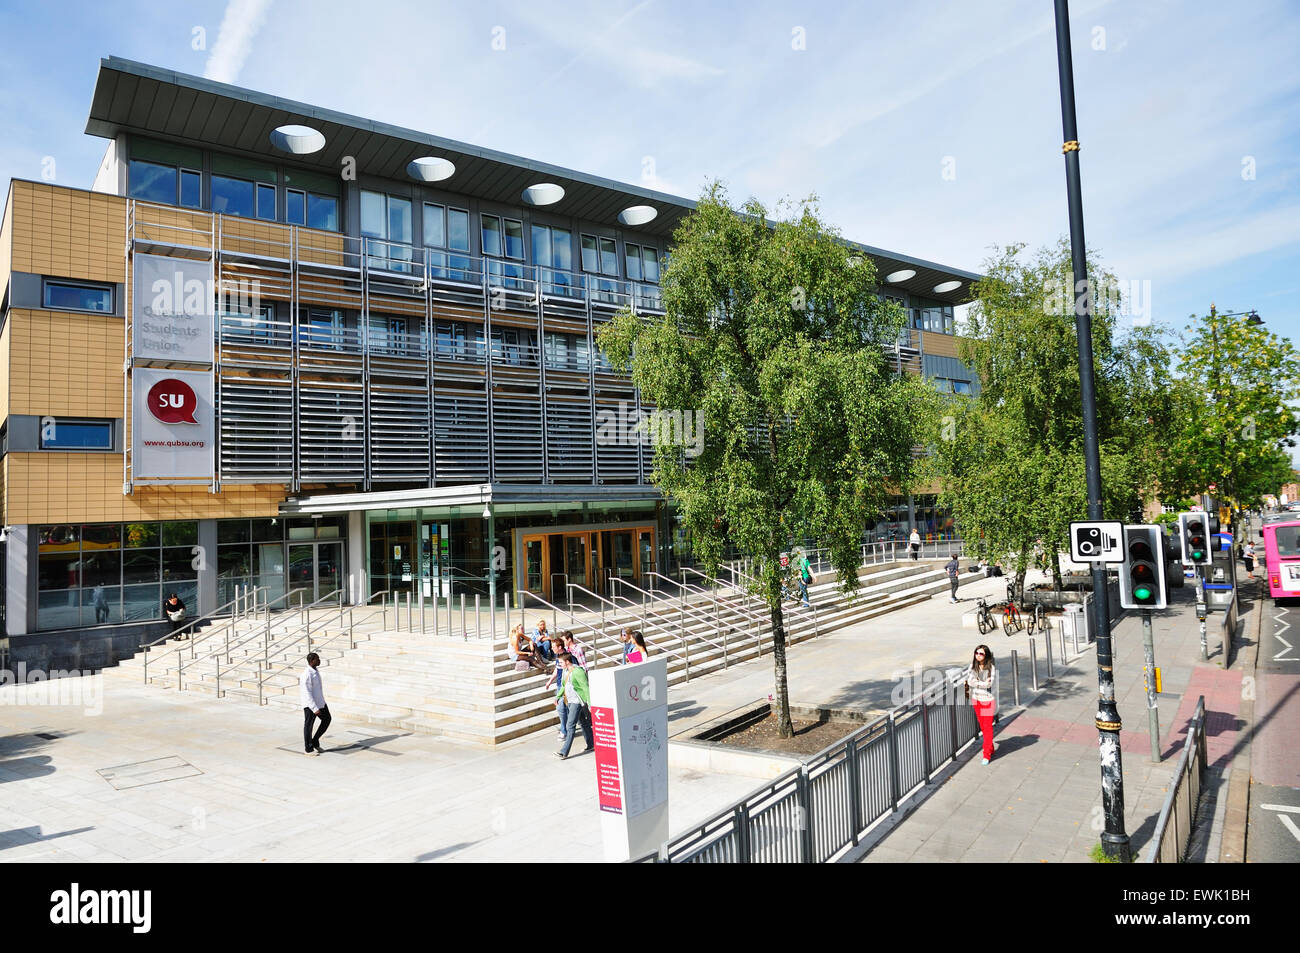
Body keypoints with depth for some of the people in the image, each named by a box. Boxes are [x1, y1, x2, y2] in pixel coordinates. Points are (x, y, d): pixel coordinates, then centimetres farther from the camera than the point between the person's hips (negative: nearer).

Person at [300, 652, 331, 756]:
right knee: (308, 725, 6)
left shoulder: (315, 671, 5)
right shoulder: (307, 675, -24)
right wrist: (315, 709, -25)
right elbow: (307, 694, -24)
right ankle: (308, 749, 21)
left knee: (327, 719, 13)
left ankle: (315, 742, 24)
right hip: (310, 704, -9)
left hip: (320, 702, 9)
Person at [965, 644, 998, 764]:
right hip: (976, 699, 5)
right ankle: (991, 746, 32)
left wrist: (976, 682, -14)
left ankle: (987, 754, 5)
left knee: (987, 727, -2)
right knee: (982, 726, 13)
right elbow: (969, 680, -6)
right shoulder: (973, 666, 2)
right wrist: (983, 683, -14)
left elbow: (989, 683, -19)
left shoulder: (991, 667, -12)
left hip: (988, 699, -5)